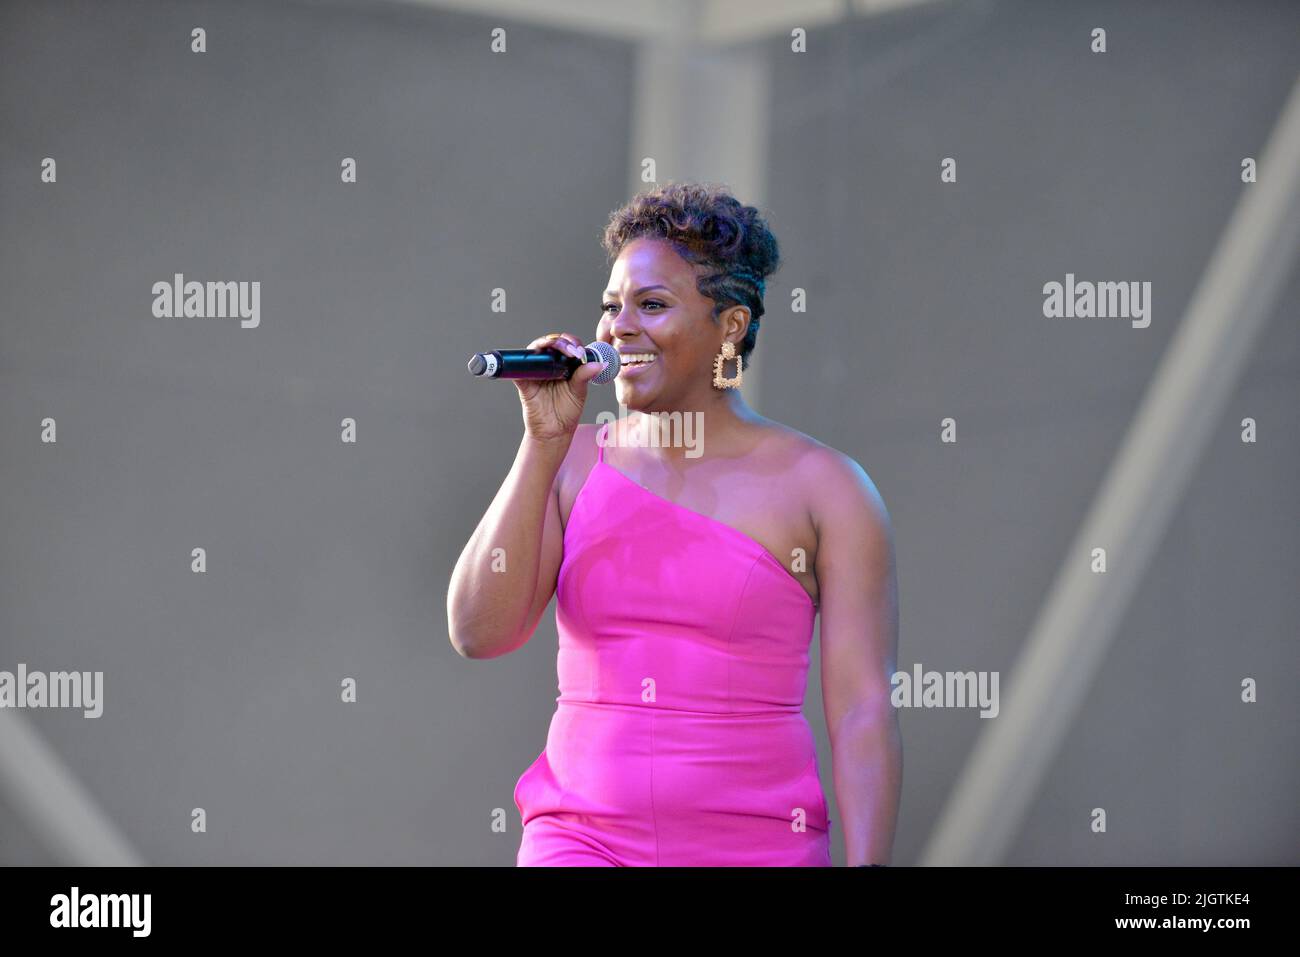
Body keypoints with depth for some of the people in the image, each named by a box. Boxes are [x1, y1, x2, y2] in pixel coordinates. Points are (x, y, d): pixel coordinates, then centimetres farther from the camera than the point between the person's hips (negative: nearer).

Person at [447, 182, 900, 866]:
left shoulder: (824, 488, 0)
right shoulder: (570, 463, 8)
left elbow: (863, 712, -4)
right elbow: (478, 632, -5)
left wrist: (867, 866, -13)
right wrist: (545, 441, -8)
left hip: (756, 847, -2)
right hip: (581, 842, 2)